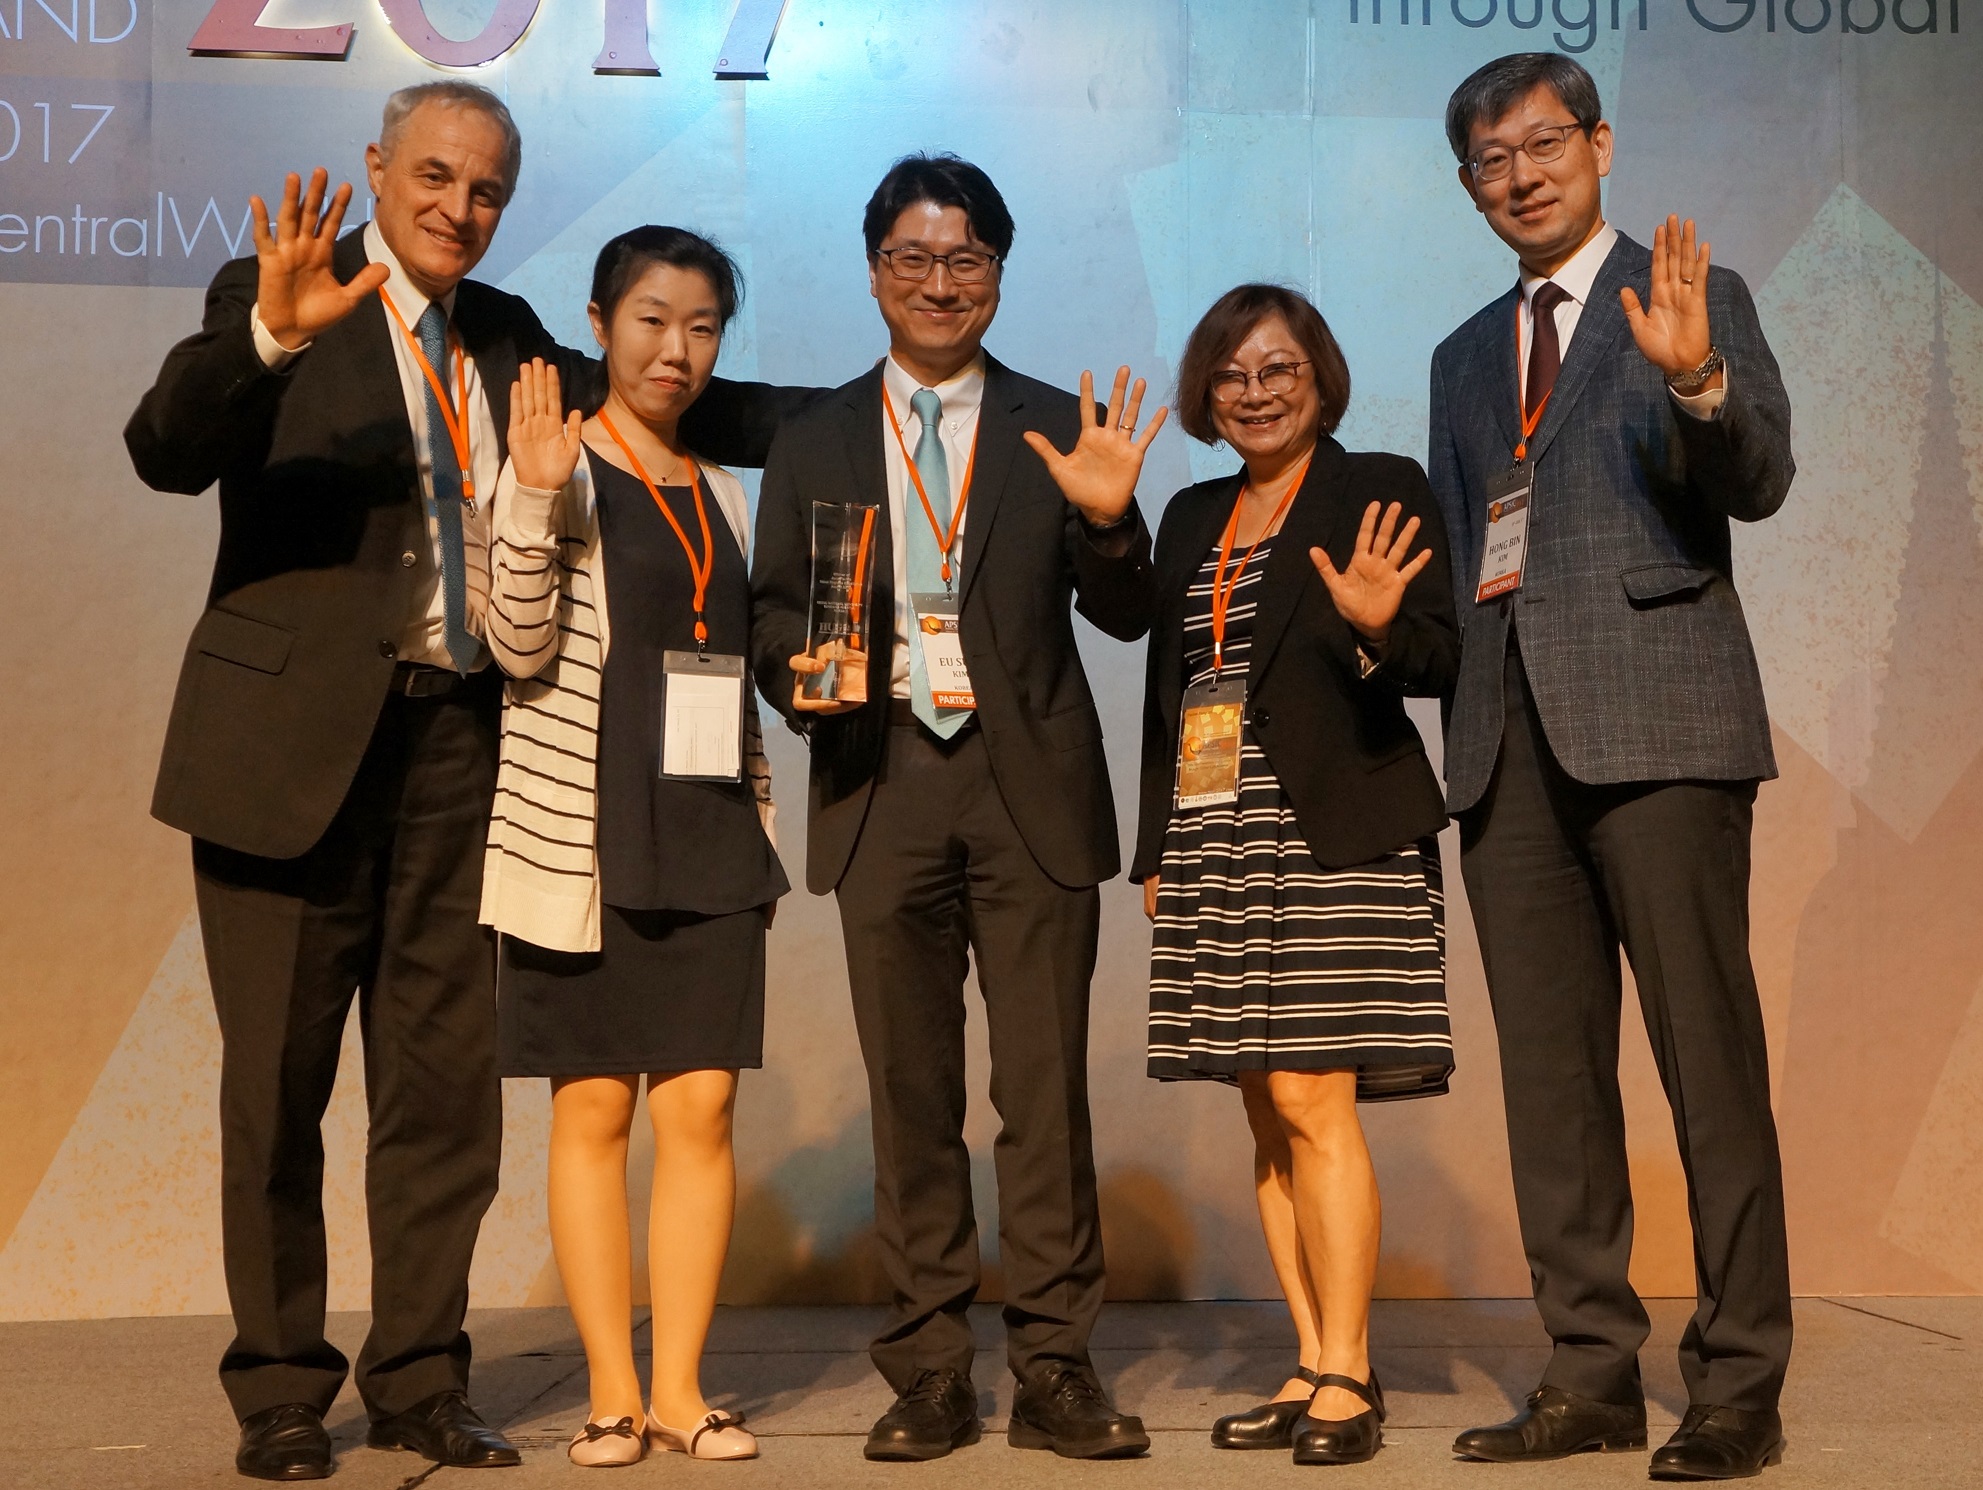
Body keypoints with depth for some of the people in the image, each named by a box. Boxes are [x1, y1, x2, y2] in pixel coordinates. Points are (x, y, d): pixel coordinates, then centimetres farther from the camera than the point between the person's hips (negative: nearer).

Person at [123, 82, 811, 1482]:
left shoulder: (502, 334, 15)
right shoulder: (277, 300, -2)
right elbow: (168, 451, -17)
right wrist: (268, 333, -35)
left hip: (453, 736, 5)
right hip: (296, 736, -4)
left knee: (445, 1075, 7)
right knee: (278, 1079, 4)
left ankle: (418, 1376, 20)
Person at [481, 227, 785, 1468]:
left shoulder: (721, 492, 16)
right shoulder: (561, 470, 0)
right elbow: (522, 644, -12)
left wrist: (760, 819, 15)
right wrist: (535, 499, -23)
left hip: (709, 839, 4)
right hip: (584, 837, -4)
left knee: (702, 1108, 0)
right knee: (594, 1107, 1)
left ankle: (680, 1389, 8)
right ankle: (613, 1393, 10)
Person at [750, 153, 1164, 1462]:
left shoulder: (1057, 430, 9)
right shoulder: (816, 441, 13)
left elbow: (1124, 618, 6)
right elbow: (774, 609, 12)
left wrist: (1110, 522, -13)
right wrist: (802, 673, -9)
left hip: (1032, 789, -1)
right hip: (884, 787, 1)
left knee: (1046, 1083, -2)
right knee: (911, 1092, 5)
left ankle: (1053, 1367, 7)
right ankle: (931, 1374, 14)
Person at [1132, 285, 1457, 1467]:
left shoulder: (1383, 491, 1)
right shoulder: (1192, 518, 17)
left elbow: (1443, 662, -7)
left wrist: (1379, 625, -28)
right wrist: (1155, 848, 16)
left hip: (1333, 843, -6)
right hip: (1215, 849, 6)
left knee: (1314, 1104, -10)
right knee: (1269, 1115, 7)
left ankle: (1348, 1376, -2)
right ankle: (1314, 1367, 15)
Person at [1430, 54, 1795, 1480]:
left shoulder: (1695, 301, 8)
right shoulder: (1466, 355, 23)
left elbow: (1760, 483, -6)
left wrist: (1698, 381, -25)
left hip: (1653, 719, -5)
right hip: (1509, 735, 5)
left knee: (1710, 1056, -6)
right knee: (1550, 1069, 5)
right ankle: (1592, 1375, 12)